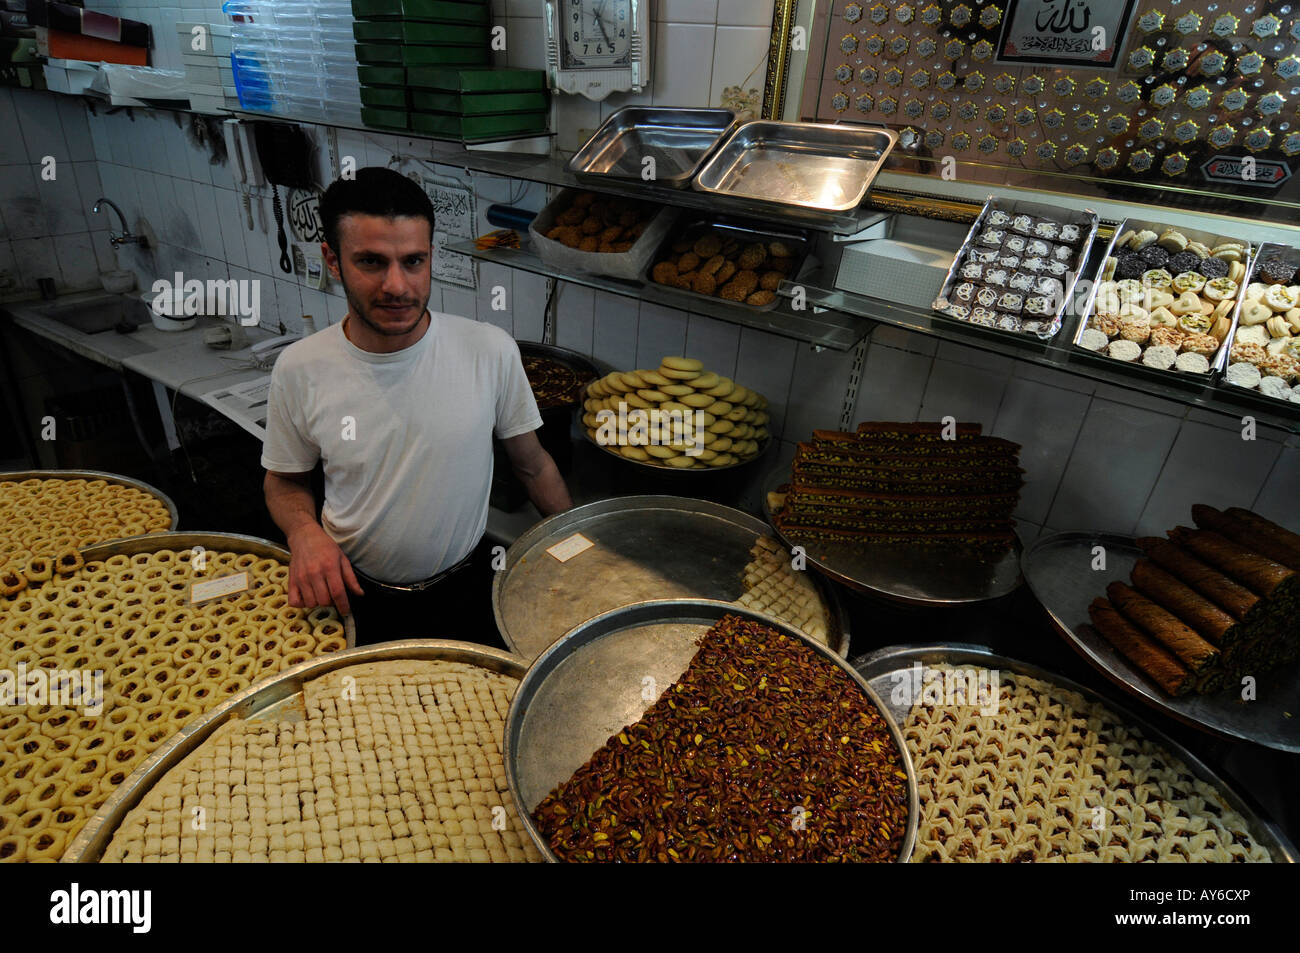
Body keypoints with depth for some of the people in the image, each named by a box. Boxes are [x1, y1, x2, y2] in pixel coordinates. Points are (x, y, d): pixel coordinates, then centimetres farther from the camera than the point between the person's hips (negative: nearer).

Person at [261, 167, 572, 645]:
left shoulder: (491, 351, -17)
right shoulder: (299, 369, -14)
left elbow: (532, 465, -4)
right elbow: (284, 481, 2)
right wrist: (304, 531, -18)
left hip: (464, 592, 0)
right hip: (350, 593, 1)